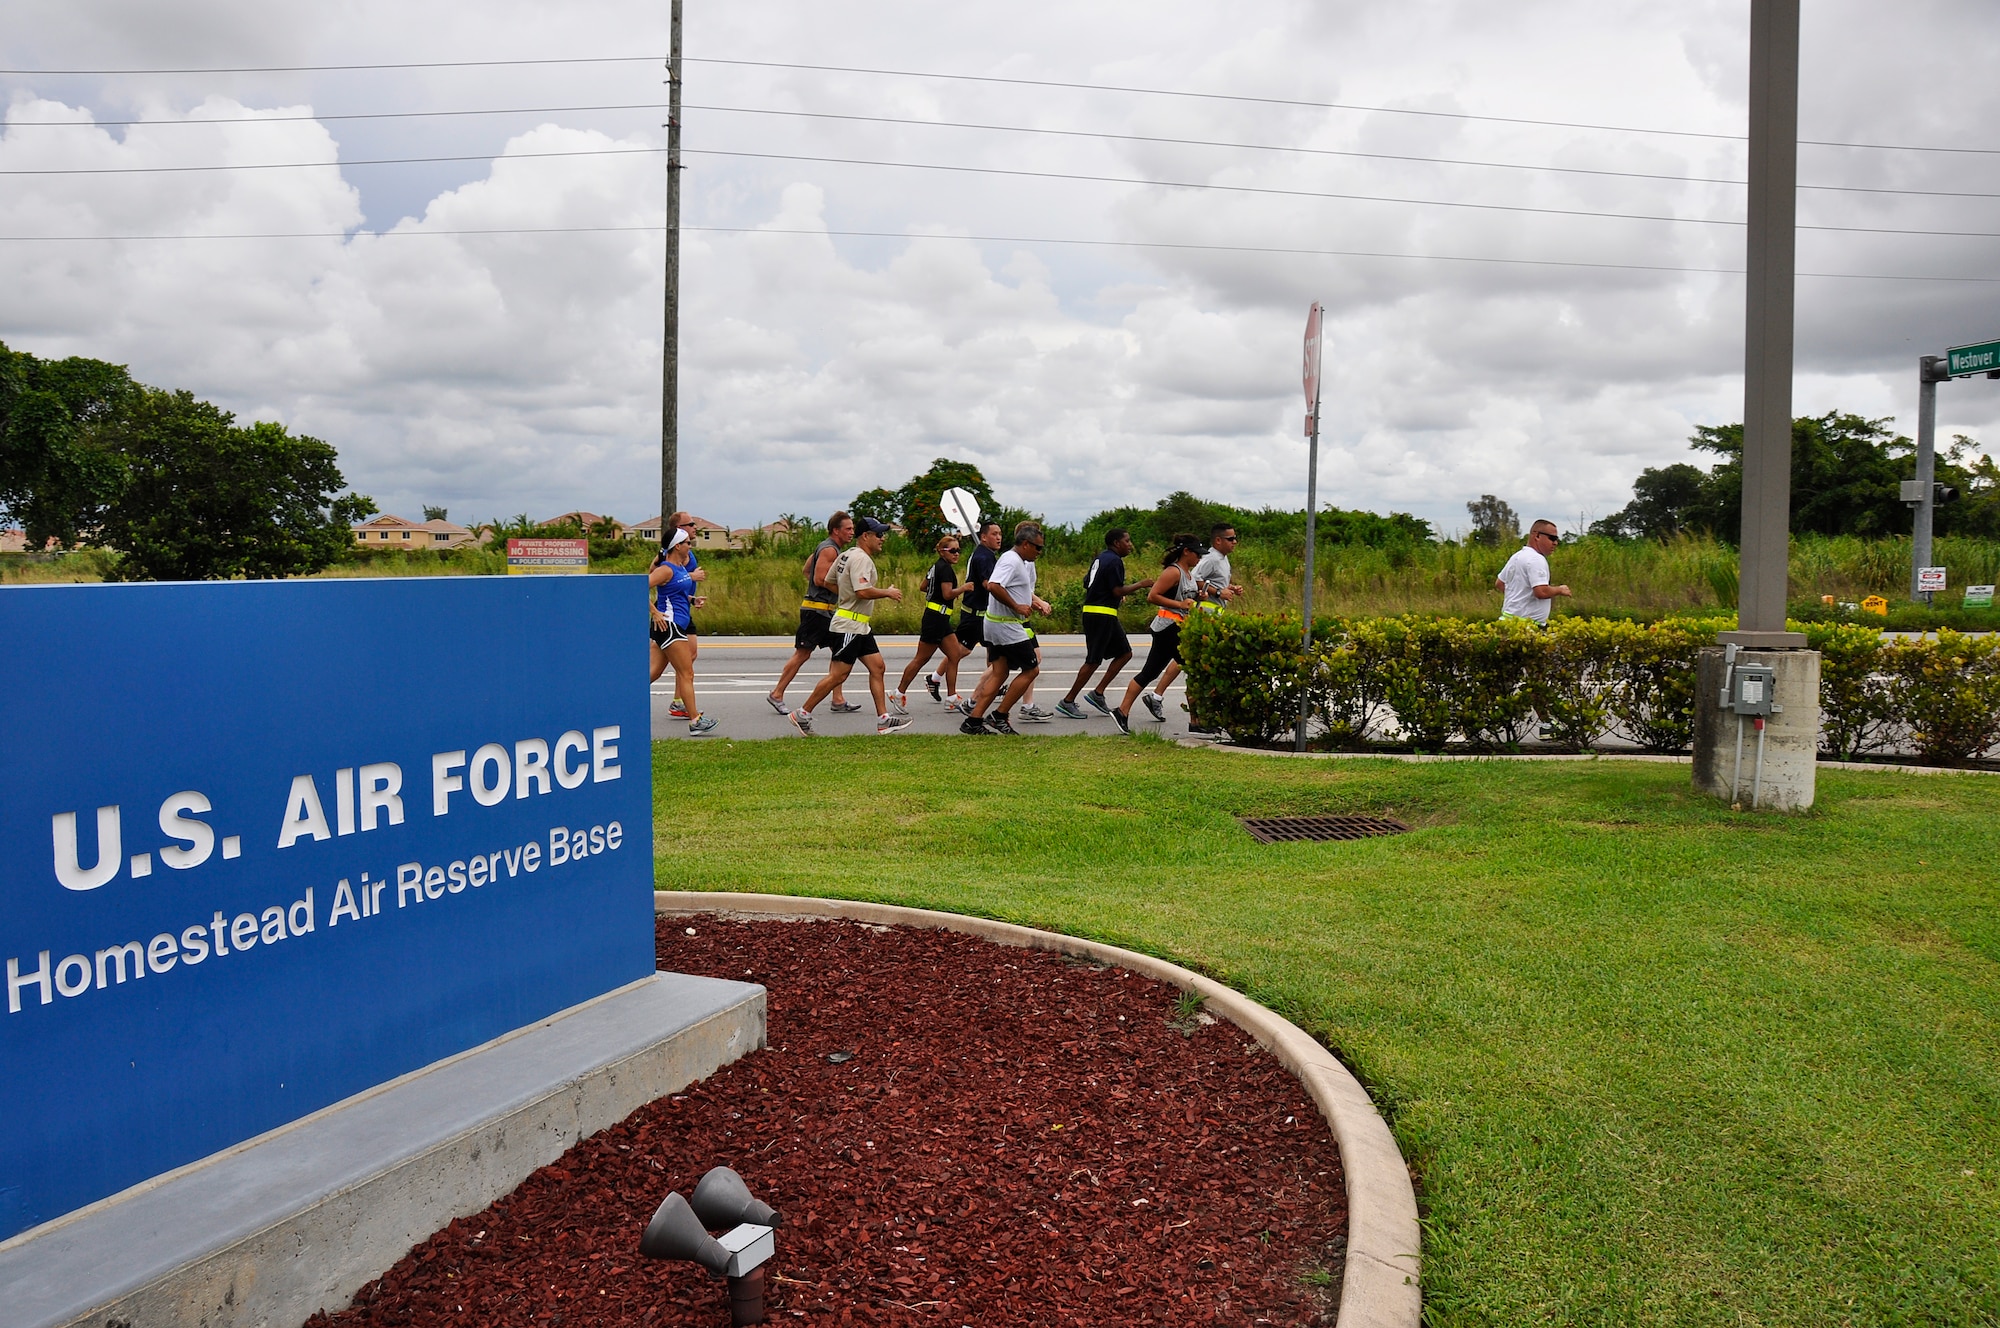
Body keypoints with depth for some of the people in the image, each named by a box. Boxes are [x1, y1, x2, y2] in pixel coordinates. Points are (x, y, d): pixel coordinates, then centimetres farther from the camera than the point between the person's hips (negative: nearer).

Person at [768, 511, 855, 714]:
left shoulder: (829, 548, 17)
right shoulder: (829, 549, -13)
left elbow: (807, 568, 26)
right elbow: (820, 579, -22)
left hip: (827, 610, 10)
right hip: (816, 609, -10)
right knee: (802, 654, -6)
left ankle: (838, 700, 8)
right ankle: (777, 695, 2)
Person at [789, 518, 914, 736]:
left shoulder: (845, 555, 14)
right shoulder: (861, 558, -17)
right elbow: (863, 591, -27)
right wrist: (888, 592, -14)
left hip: (860, 627, 11)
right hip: (850, 626, -11)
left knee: (877, 666, 8)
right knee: (838, 674, -6)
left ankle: (883, 719, 10)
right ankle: (803, 714, 2)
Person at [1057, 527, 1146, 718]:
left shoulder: (1100, 558, 15)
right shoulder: (1114, 561, -14)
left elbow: (1086, 582, 20)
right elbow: (1118, 591, -18)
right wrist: (1139, 585, -7)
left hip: (1091, 611, 10)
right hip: (1102, 615, -10)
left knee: (1125, 653, 13)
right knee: (1093, 661, -5)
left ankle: (1097, 694, 12)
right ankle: (1067, 702, 1)